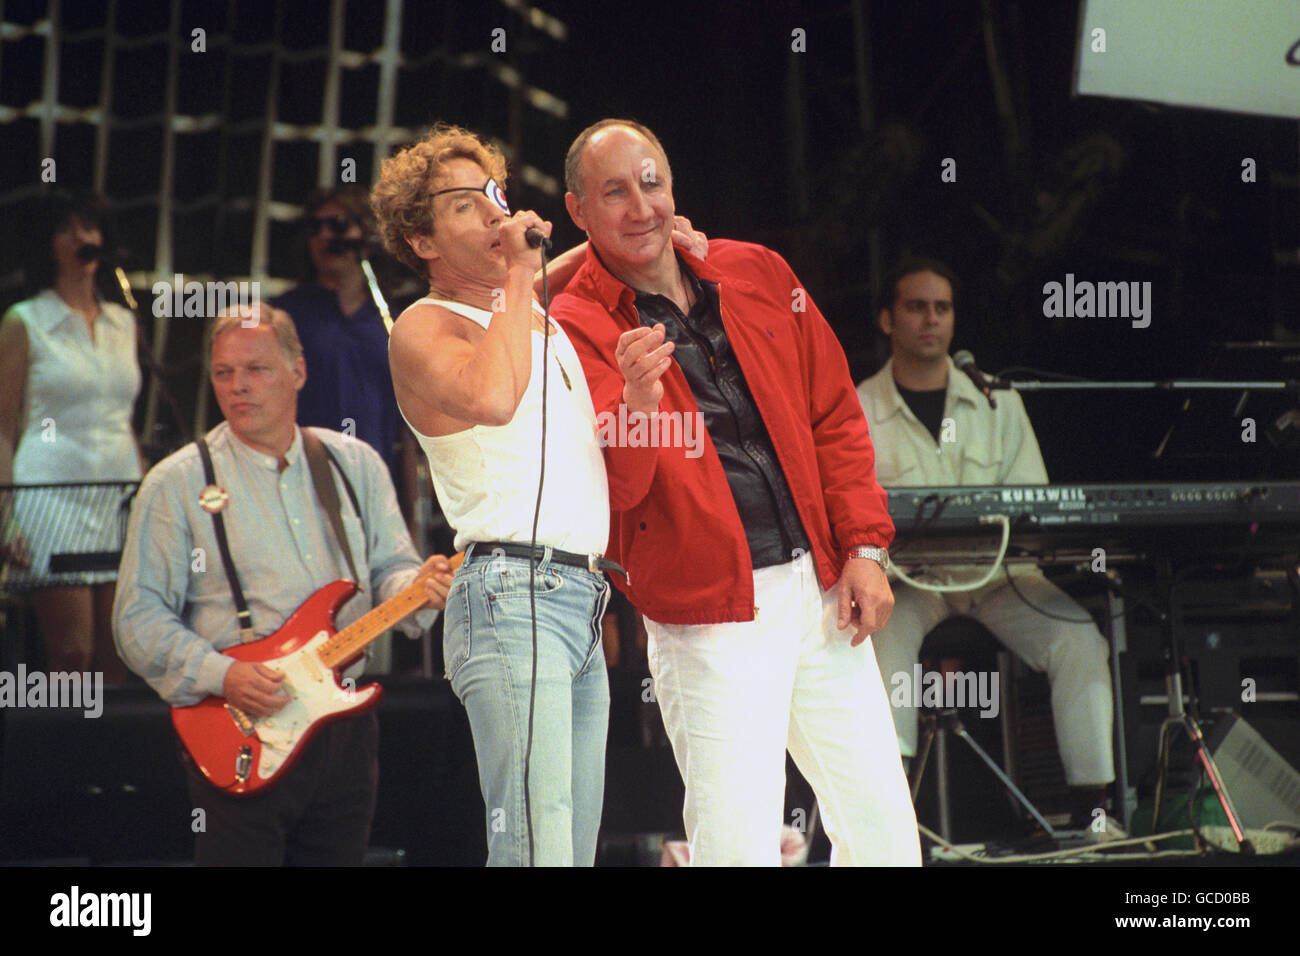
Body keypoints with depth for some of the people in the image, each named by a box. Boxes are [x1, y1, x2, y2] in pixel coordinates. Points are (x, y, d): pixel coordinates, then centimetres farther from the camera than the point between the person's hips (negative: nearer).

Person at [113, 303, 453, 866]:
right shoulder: (177, 485, -1)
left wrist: (418, 587, -13)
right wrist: (221, 675, -18)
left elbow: (388, 569, 11)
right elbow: (138, 619, -4)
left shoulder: (355, 466, 11)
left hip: (345, 729, 4)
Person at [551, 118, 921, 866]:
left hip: (820, 588, 5)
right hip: (710, 619, -5)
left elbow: (835, 416, 13)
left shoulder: (756, 274, 9)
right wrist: (635, 406, -35)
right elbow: (610, 493, -16)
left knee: (883, 827, 7)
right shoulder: (577, 329, -6)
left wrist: (864, 548, 4)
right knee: (740, 844, -8)